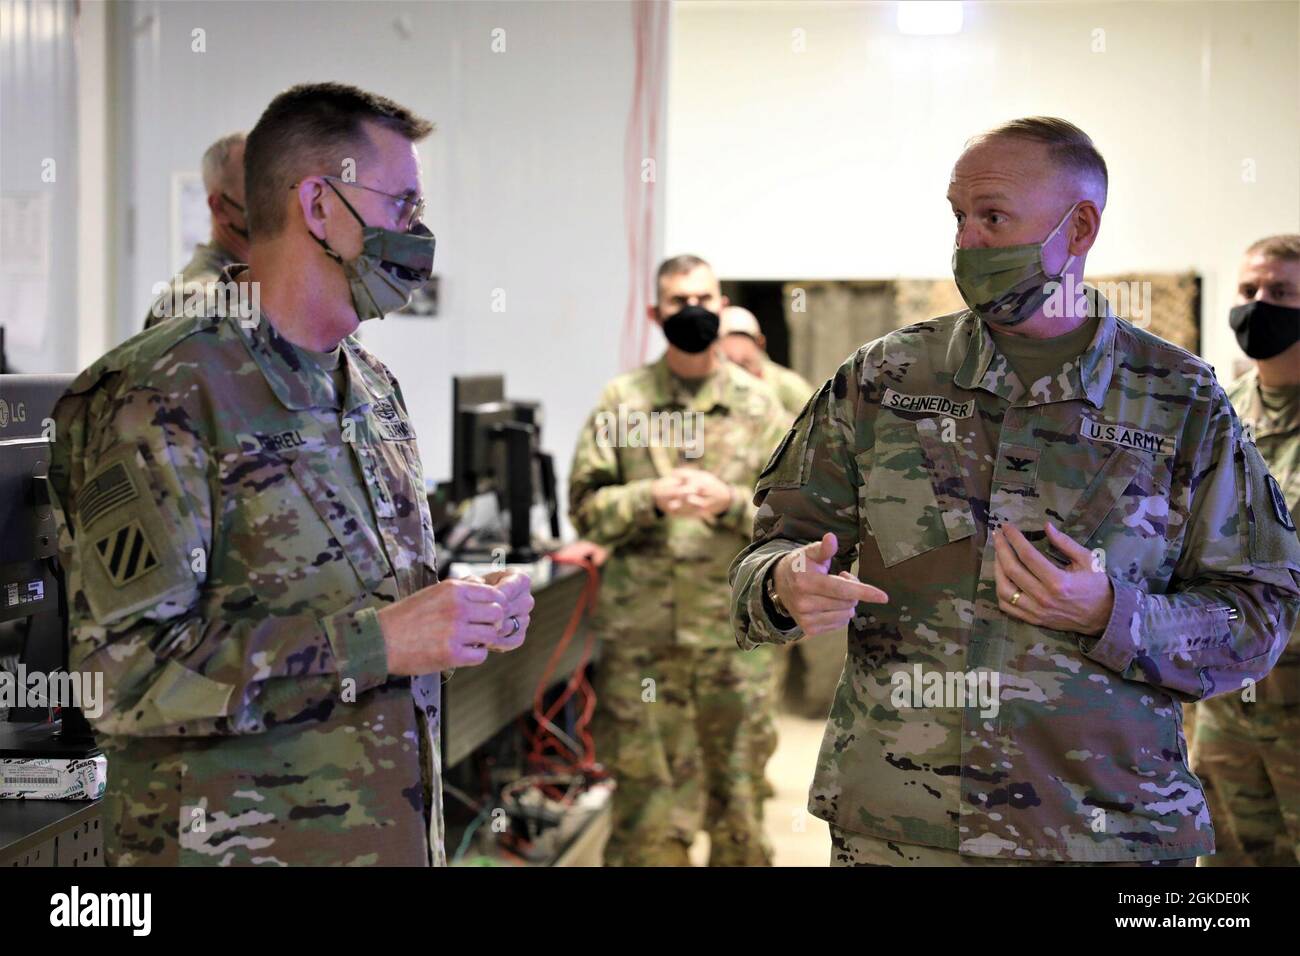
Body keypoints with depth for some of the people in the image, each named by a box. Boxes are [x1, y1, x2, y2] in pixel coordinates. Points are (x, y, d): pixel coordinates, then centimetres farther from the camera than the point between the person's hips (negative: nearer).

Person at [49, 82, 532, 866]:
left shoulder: (375, 386, 9)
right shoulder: (162, 395, -16)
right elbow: (123, 668, -22)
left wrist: (471, 609, -1)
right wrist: (379, 642, -25)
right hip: (235, 843, -7)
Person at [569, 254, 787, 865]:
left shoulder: (758, 404, 6)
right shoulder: (620, 401, 4)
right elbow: (586, 508, 1)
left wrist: (731, 502, -14)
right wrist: (650, 498, -16)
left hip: (735, 629, 1)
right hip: (641, 630, -1)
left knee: (737, 787, 10)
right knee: (647, 792, 4)